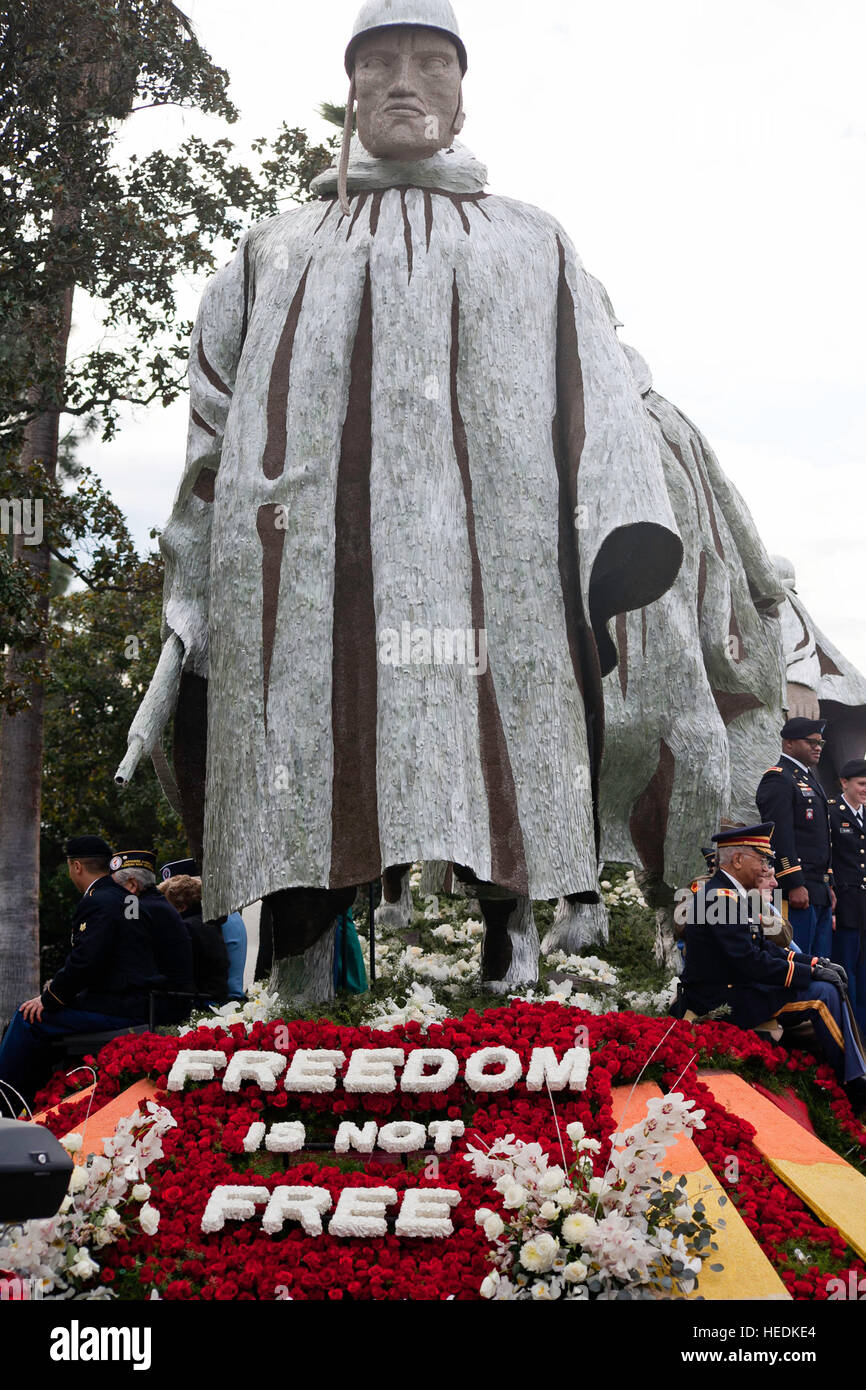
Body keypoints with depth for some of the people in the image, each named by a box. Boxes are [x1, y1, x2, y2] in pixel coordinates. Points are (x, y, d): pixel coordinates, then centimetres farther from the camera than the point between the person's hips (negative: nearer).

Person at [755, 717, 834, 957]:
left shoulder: (810, 779, 22)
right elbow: (780, 837, -18)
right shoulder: (778, 779, -10)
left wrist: (828, 885, 21)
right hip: (797, 891, -10)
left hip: (820, 892, 10)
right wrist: (794, 886, -22)